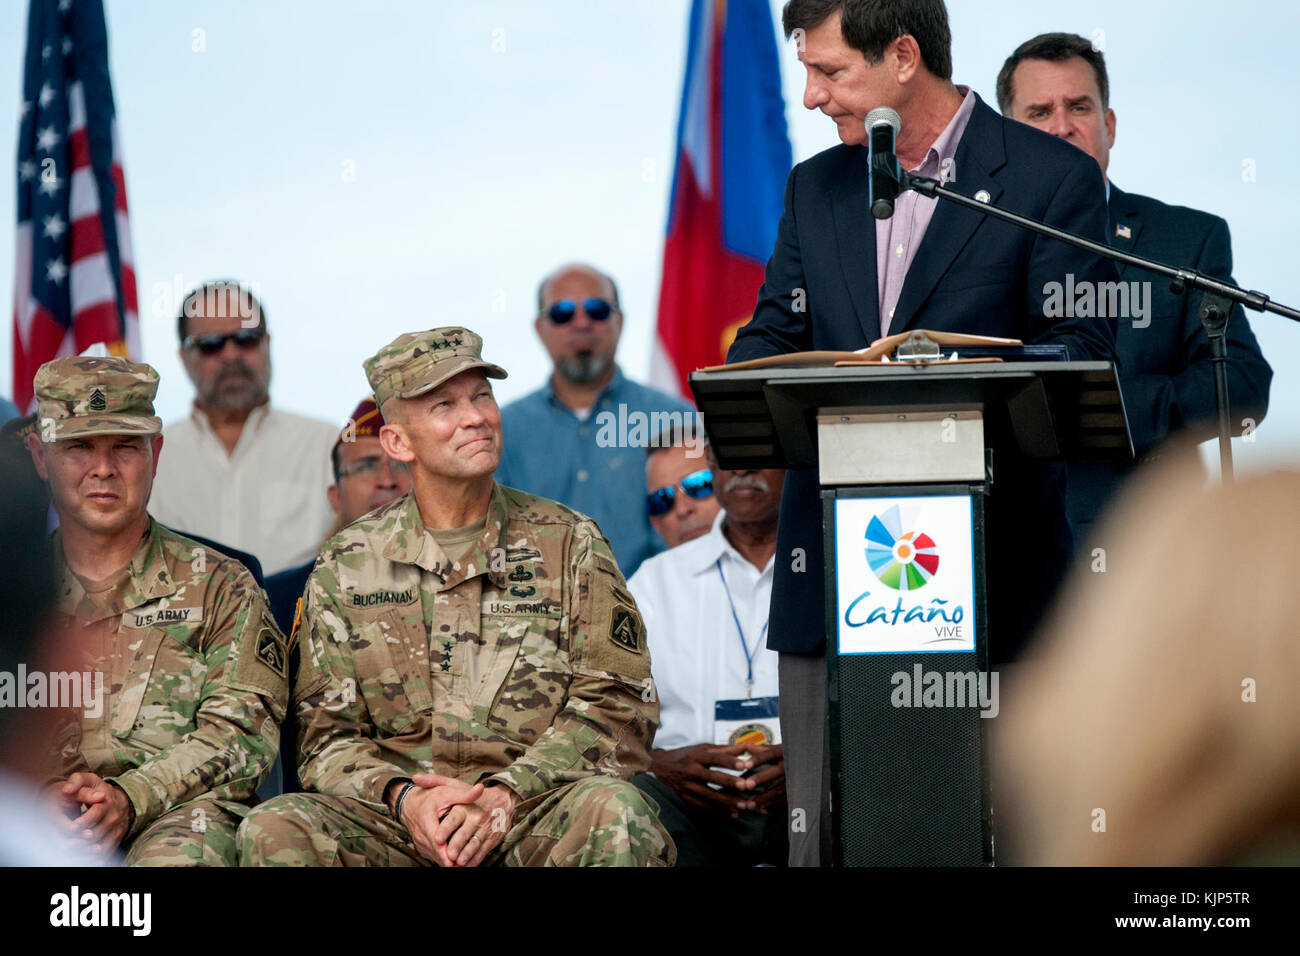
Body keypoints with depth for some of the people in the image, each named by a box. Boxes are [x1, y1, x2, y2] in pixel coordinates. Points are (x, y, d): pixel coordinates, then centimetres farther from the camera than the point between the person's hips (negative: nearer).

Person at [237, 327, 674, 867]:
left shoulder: (569, 543, 9)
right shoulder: (345, 568, 12)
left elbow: (617, 707, 2)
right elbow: (327, 736, 10)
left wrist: (504, 794, -14)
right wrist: (401, 796, -14)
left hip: (537, 808, -1)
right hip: (398, 821, 1)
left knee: (612, 811, -36)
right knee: (274, 829, -29)